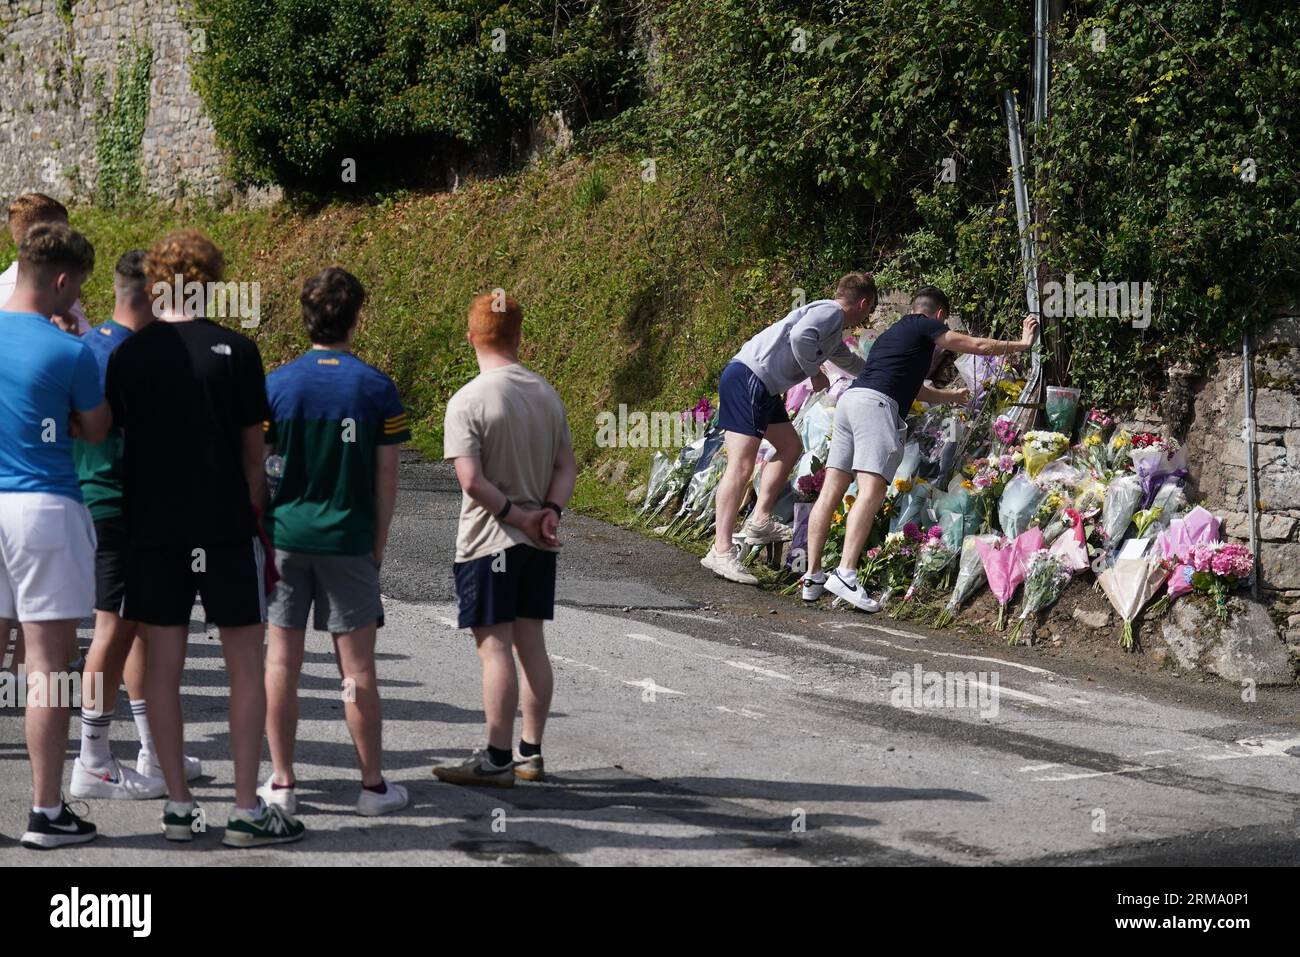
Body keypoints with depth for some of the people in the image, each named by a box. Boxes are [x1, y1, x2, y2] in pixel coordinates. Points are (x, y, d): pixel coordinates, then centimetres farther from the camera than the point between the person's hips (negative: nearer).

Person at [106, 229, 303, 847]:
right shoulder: (235, 351, -5)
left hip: (151, 529, 3)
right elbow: (253, 450, -2)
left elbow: (114, 437, 7)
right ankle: (247, 811, 3)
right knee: (246, 666, 4)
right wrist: (255, 517, 8)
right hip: (225, 528, -3)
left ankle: (178, 807, 10)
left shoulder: (128, 355, 2)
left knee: (162, 667, 8)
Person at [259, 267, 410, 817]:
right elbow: (386, 478, -1)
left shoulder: (277, 384, -1)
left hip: (285, 537, 1)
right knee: (357, 668, 4)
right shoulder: (376, 389, -3)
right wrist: (378, 544, 8)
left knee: (281, 662, 7)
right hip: (348, 540, -1)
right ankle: (373, 785, 10)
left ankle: (282, 782, 9)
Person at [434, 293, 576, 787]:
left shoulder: (468, 401, -14)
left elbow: (472, 480, -20)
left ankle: (496, 760, -1)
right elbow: (567, 466, 7)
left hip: (489, 542, -6)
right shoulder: (546, 394, 7)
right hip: (538, 544, 6)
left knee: (495, 648, -3)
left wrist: (517, 515, -10)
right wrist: (549, 511, -5)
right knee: (531, 644, 11)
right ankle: (530, 754, 17)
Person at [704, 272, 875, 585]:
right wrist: (814, 372, -12)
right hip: (746, 380, -11)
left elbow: (849, 361, 47)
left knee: (790, 447, 19)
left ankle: (760, 521, 16)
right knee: (741, 465, -16)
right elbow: (800, 336, -26)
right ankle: (721, 550, -20)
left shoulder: (834, 332, 26)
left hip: (763, 389, 11)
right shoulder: (830, 312, -6)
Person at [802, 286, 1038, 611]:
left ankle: (812, 577, 1)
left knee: (832, 490, 4)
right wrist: (1021, 343, 32)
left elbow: (911, 388, 47)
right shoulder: (925, 326, 12)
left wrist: (950, 395, 63)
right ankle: (845, 575, -30)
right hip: (875, 403, -9)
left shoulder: (889, 334, 35)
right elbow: (978, 346, 17)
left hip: (850, 399, 9)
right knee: (872, 490, -17)